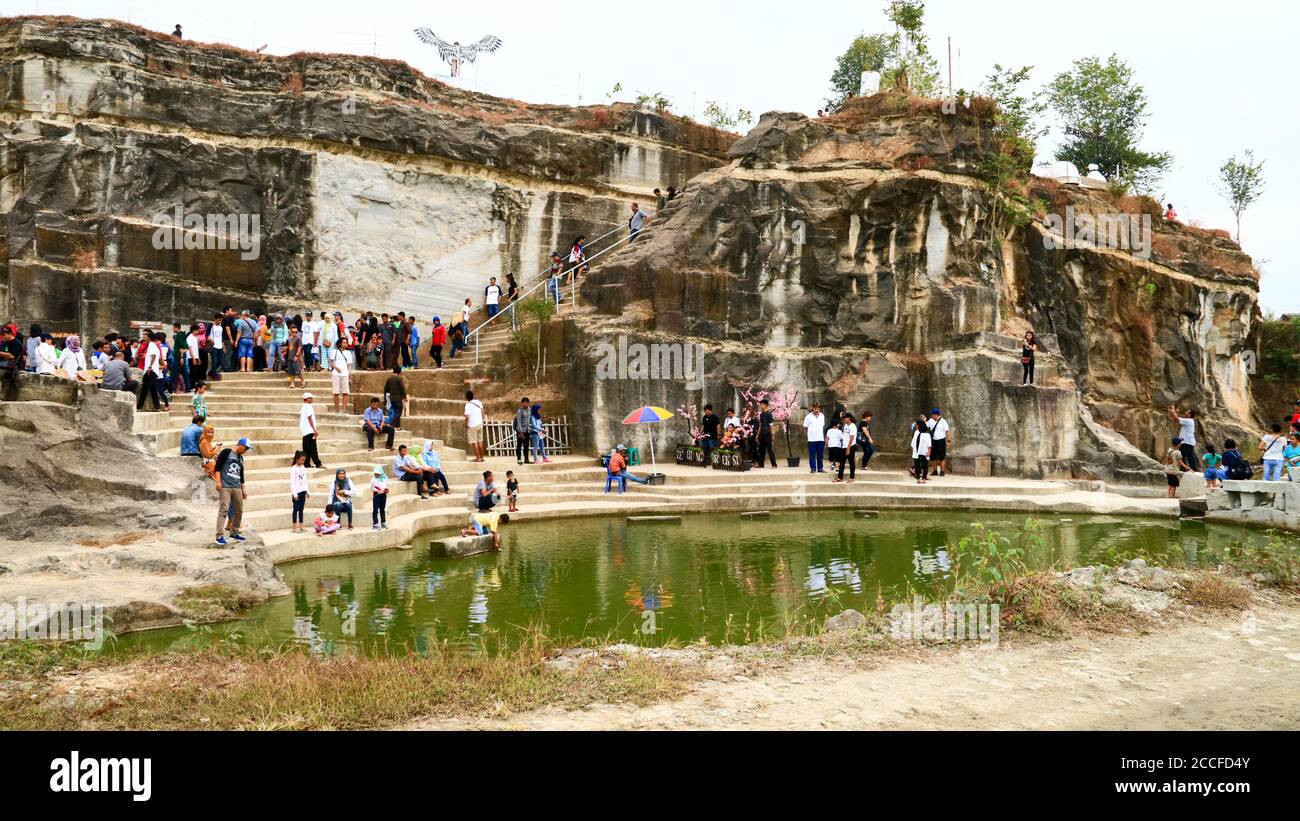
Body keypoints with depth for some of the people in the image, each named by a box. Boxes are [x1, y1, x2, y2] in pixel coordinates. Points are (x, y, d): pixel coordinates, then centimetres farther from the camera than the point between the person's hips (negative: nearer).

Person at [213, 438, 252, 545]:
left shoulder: (241, 458, 20)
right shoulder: (226, 452, -1)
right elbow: (217, 467, -7)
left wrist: (243, 489, 21)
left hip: (237, 488, 8)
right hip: (225, 487, -8)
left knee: (239, 511, 10)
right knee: (223, 510, -13)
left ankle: (234, 533, 23)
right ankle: (220, 536, -16)